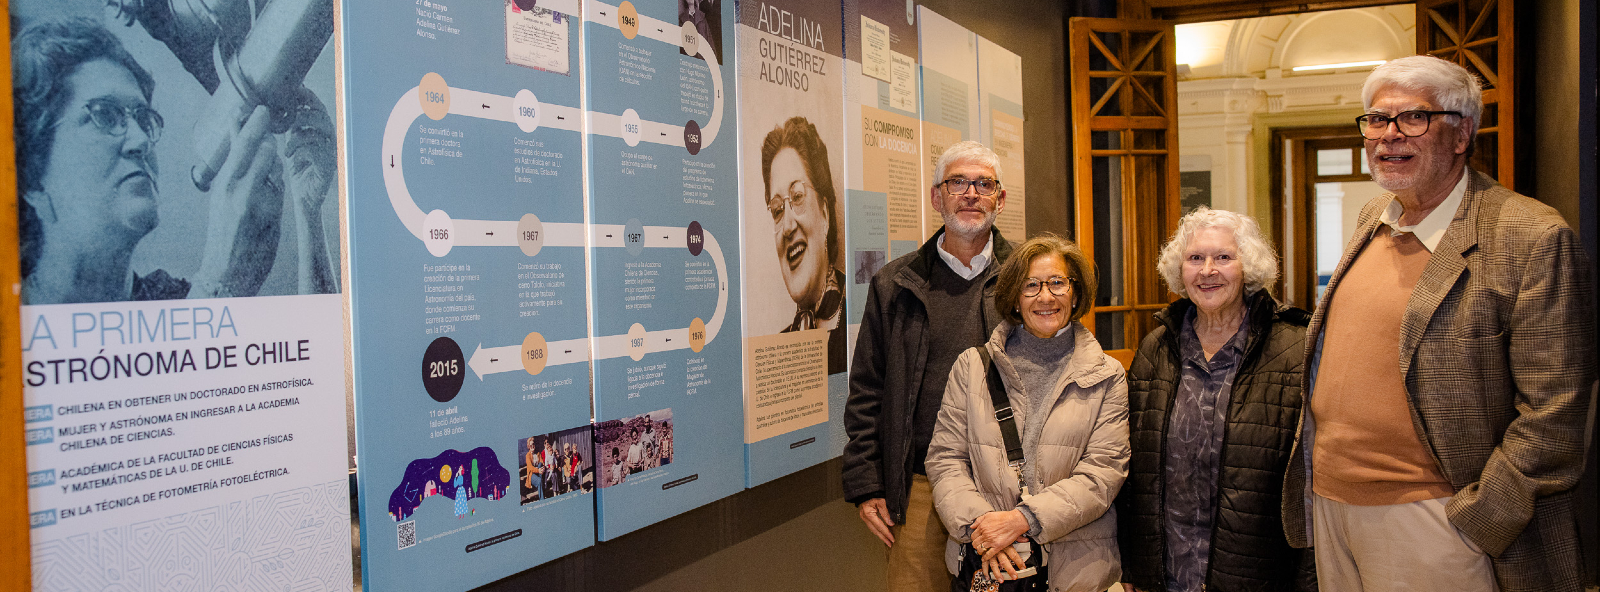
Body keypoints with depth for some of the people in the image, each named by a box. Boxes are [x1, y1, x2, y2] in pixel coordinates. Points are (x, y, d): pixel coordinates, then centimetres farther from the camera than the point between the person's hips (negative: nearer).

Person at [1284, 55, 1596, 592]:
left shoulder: (1533, 238, -13)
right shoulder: (1373, 219, 9)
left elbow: (1553, 414, -15)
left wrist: (1471, 524, -16)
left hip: (1427, 523, -6)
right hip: (1328, 502, 7)